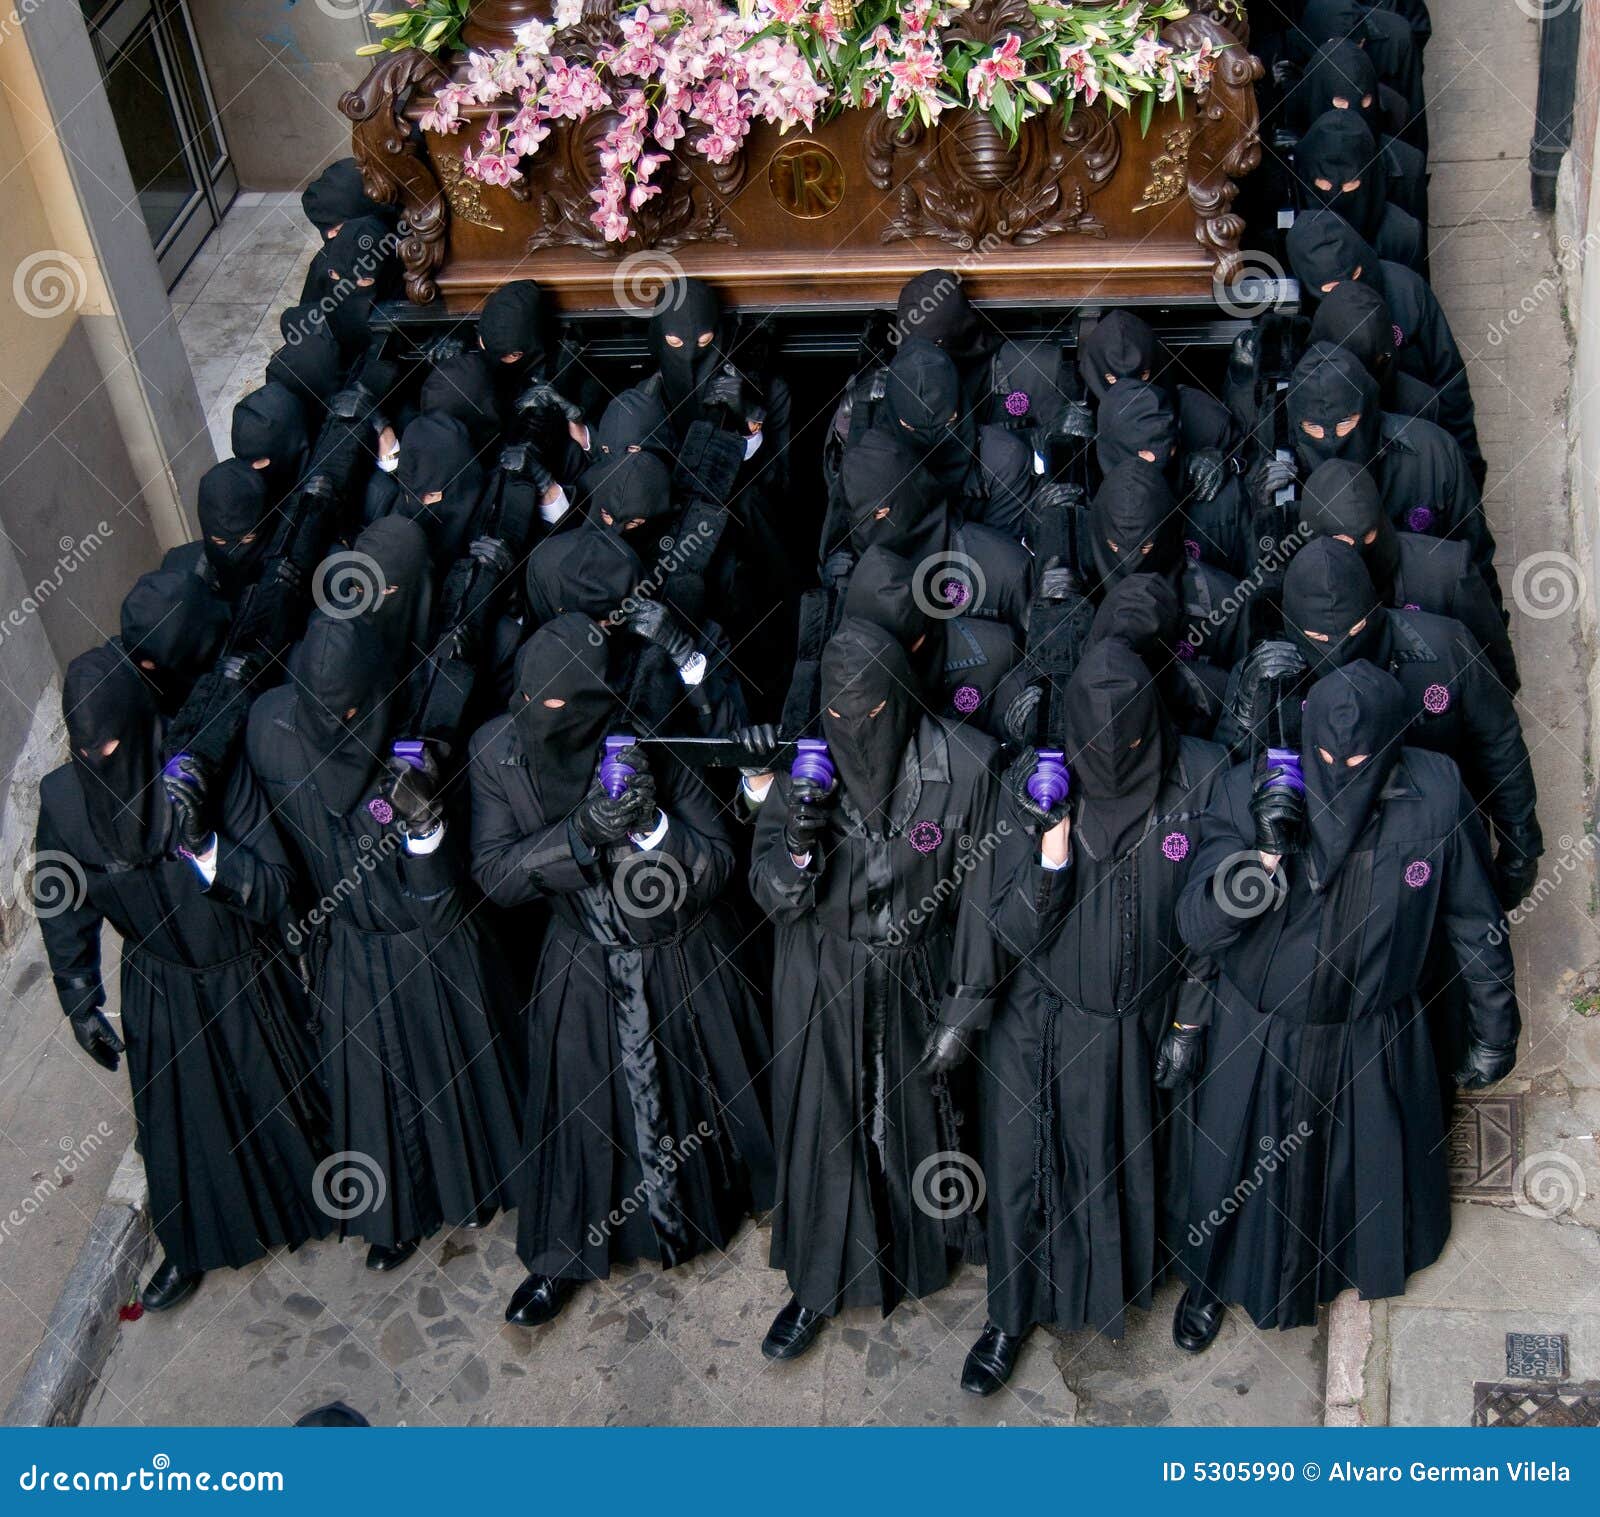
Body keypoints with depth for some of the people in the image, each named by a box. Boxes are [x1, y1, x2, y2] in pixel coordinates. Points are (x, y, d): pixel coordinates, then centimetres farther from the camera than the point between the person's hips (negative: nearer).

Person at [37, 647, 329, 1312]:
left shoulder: (213, 775, -26)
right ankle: (190, 1248, 47)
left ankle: (313, 1207, 51)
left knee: (280, 1102, 20)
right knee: (176, 1123, 20)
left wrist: (200, 841, -39)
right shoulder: (63, 797, -18)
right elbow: (64, 911, -3)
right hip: (158, 991, 2)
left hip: (244, 982, -2)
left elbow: (273, 893, -24)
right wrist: (80, 1004, 2)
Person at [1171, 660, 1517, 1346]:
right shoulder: (1250, 792, -23)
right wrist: (1263, 853, -40)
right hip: (1258, 1033, -1)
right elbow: (1197, 929, -25)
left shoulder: (1436, 795, -19)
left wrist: (1493, 1030, 4)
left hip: (1374, 1037, 1)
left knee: (1374, 1160, 26)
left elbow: (1474, 921, -5)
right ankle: (1211, 1278, 51)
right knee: (1239, 1169, 20)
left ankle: (1368, 1257, 61)